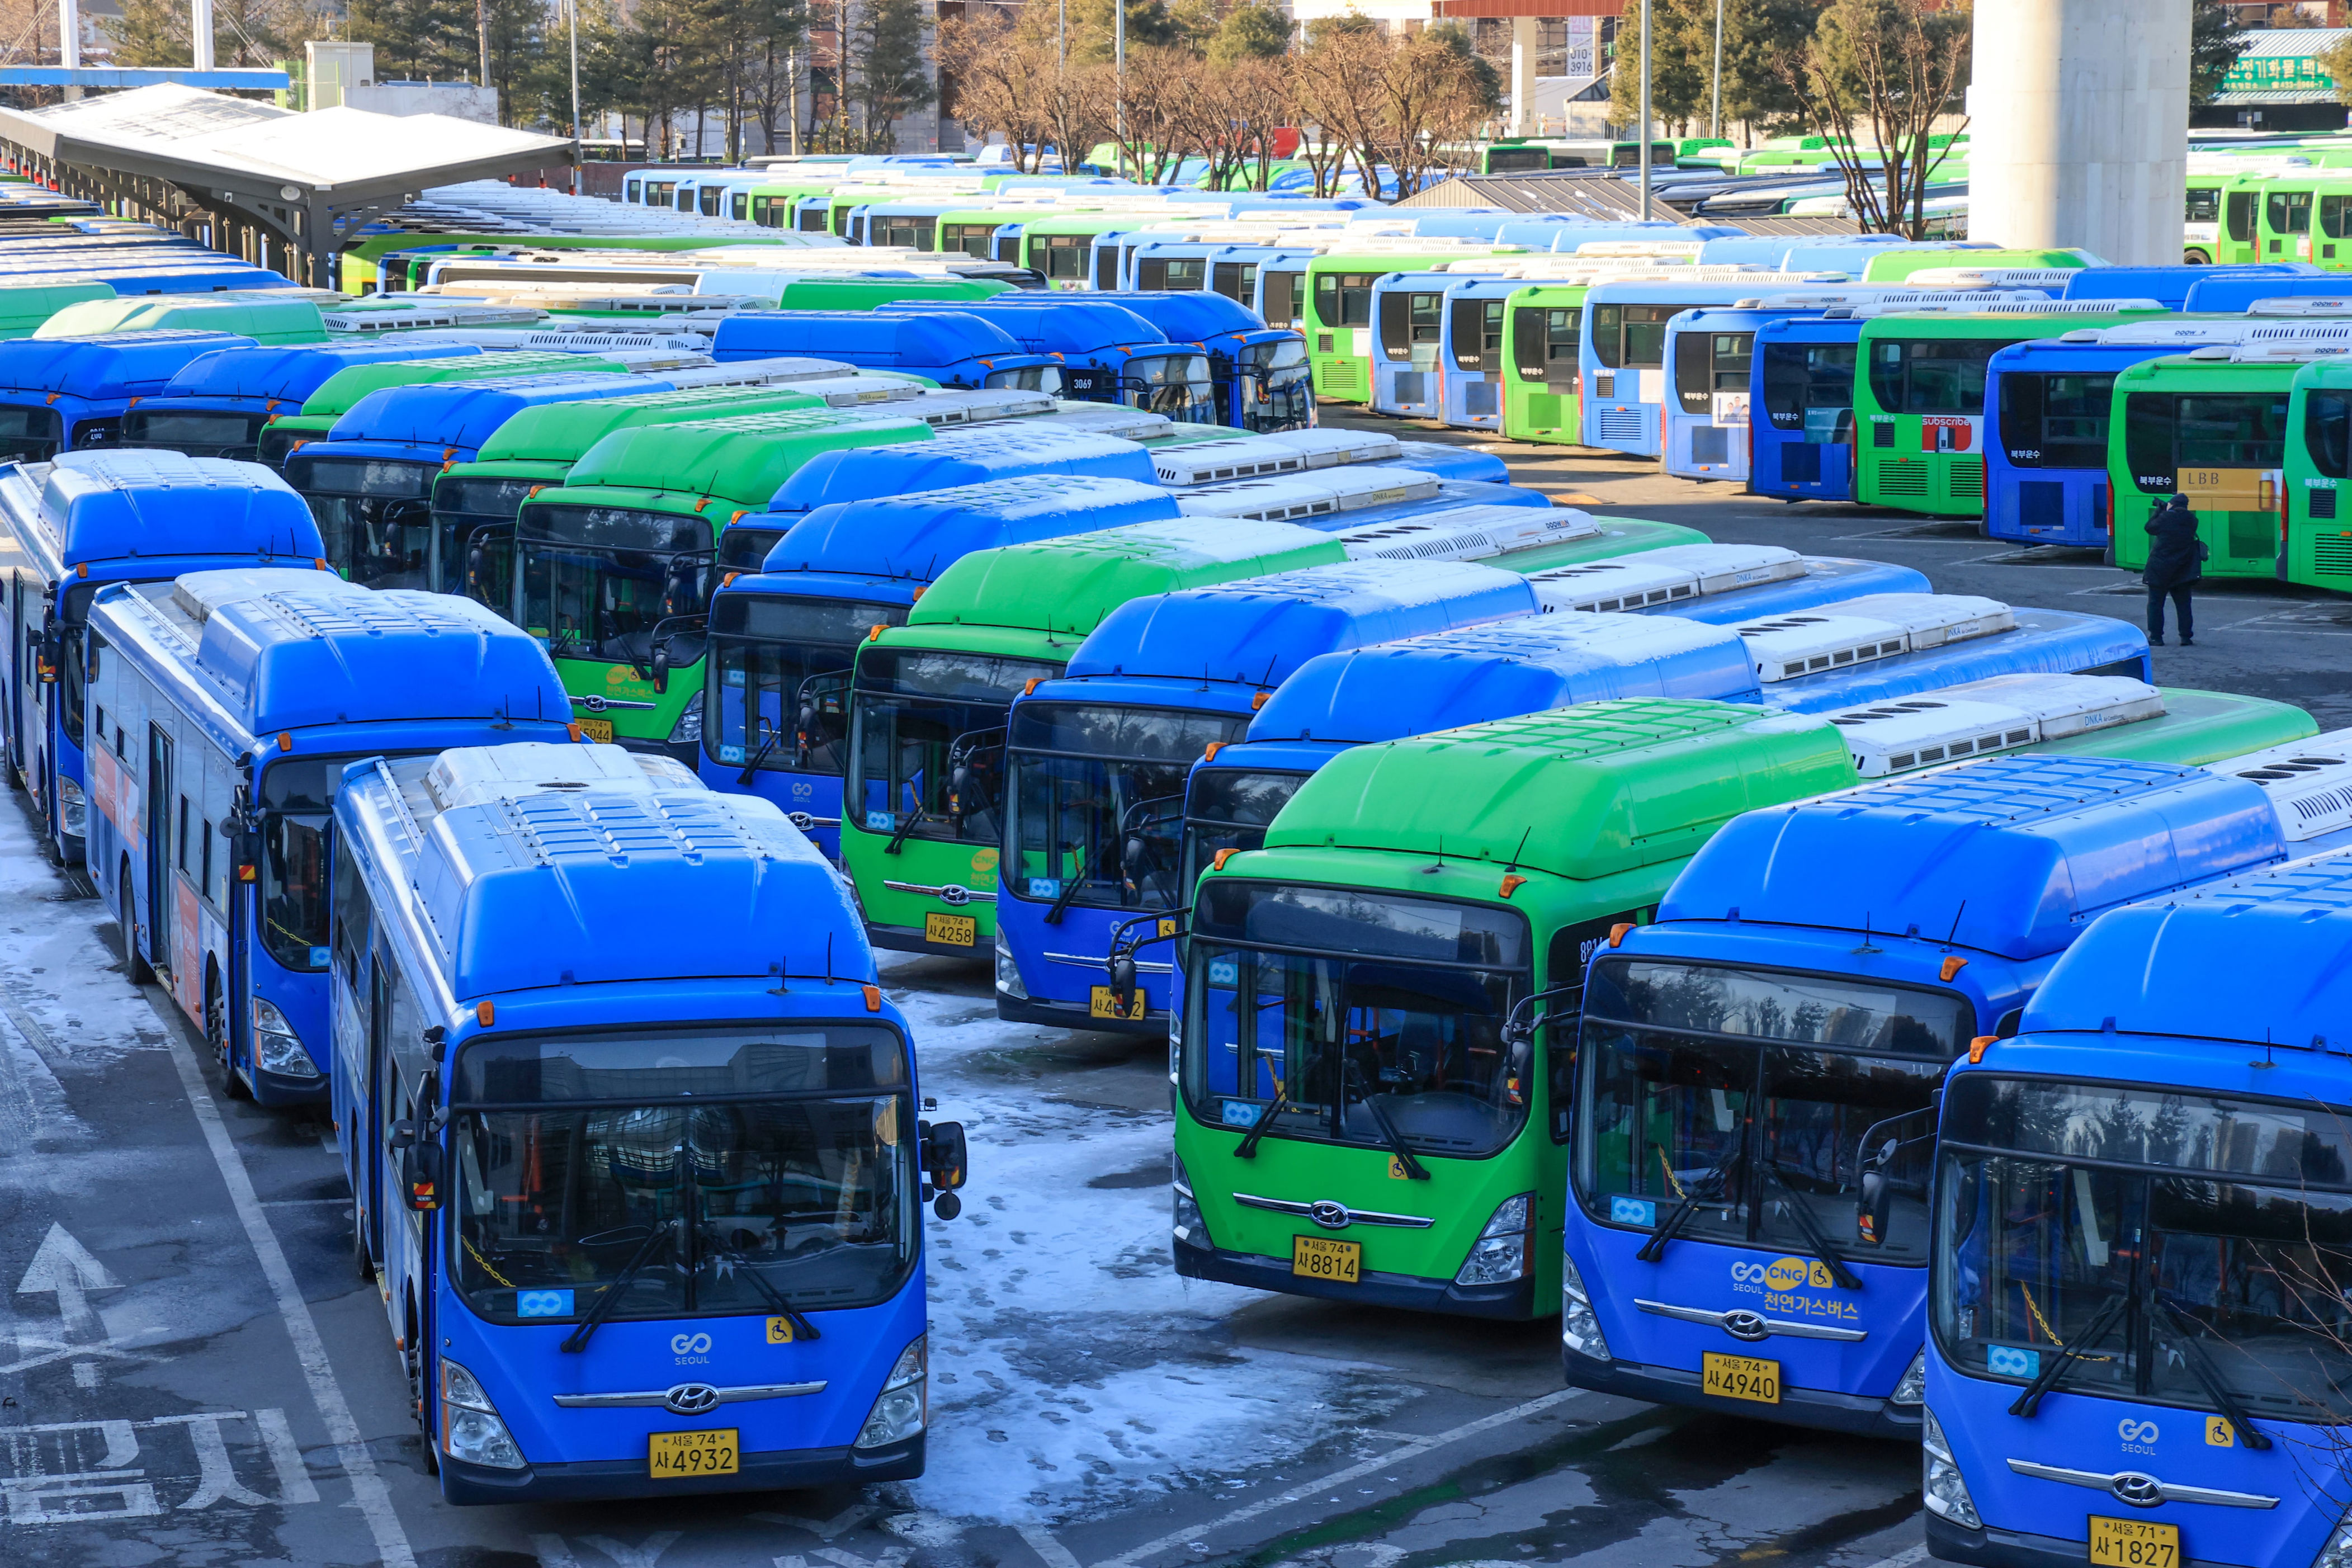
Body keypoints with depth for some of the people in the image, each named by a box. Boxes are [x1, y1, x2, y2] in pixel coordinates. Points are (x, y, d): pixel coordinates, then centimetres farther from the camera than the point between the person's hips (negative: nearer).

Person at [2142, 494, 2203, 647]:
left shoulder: (2166, 518, -15)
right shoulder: (2191, 519, 1)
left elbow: (2150, 527, -1)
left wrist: (2158, 511, 12)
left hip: (2160, 568, -5)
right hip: (2183, 570, 5)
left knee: (2156, 603, 5)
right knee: (2183, 604, 11)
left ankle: (2156, 637, 4)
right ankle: (2186, 637, 10)